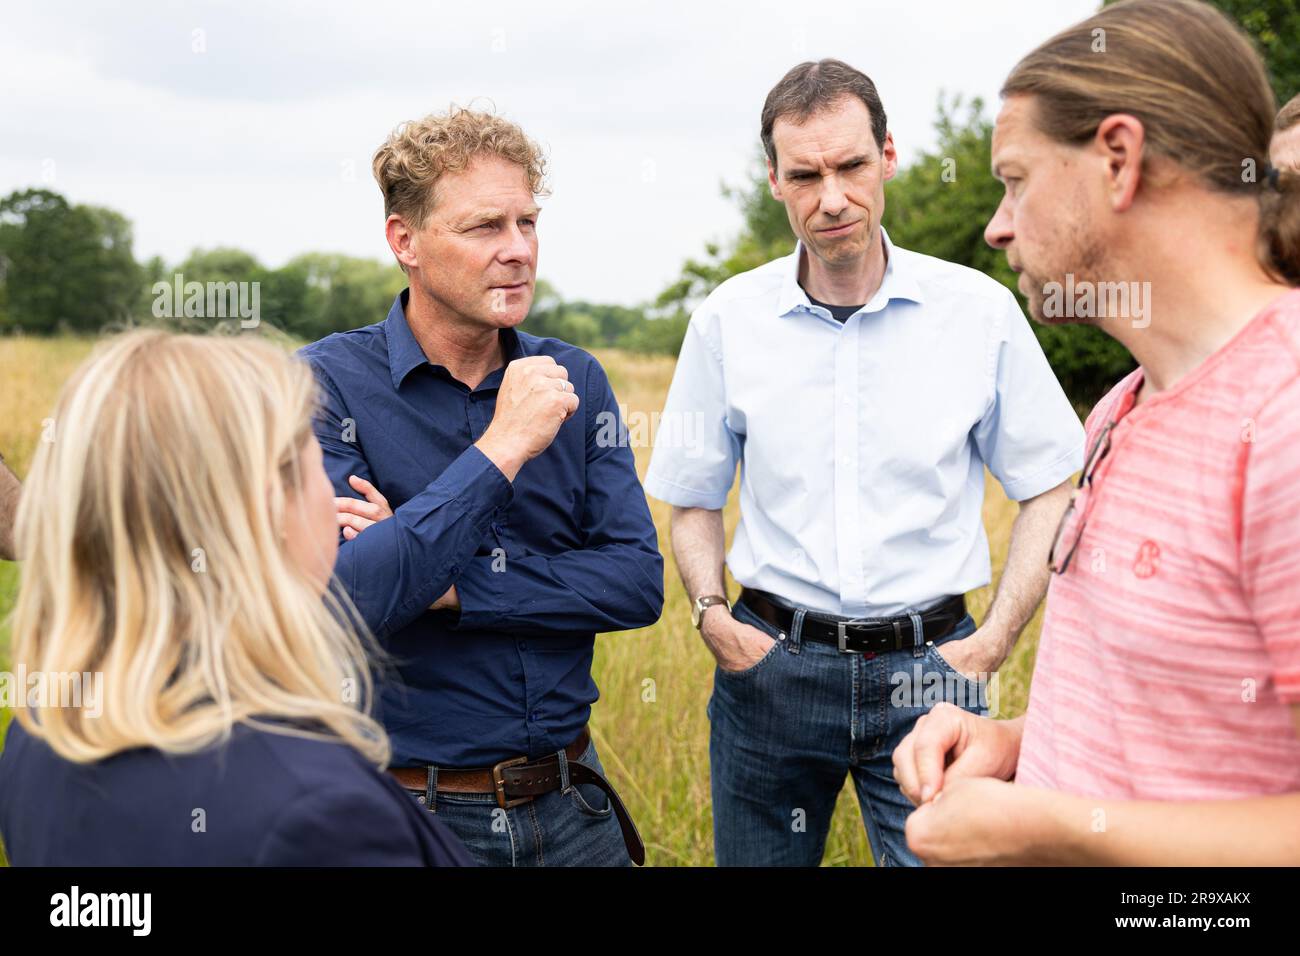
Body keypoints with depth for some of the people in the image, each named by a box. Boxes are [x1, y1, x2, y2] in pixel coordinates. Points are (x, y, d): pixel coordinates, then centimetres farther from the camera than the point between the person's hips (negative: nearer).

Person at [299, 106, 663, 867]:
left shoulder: (575, 379, 1)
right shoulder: (328, 383, -12)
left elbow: (639, 582, -7)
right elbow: (346, 596, -24)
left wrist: (446, 585, -16)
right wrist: (503, 445, -23)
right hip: (411, 810, -3)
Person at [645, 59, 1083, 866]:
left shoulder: (981, 311, -4)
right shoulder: (730, 320, 0)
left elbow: (1050, 490, 3)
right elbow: (694, 503, 9)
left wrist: (997, 640, -5)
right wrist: (712, 615, -6)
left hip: (927, 666, -1)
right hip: (771, 663, 2)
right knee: (756, 857, 14)